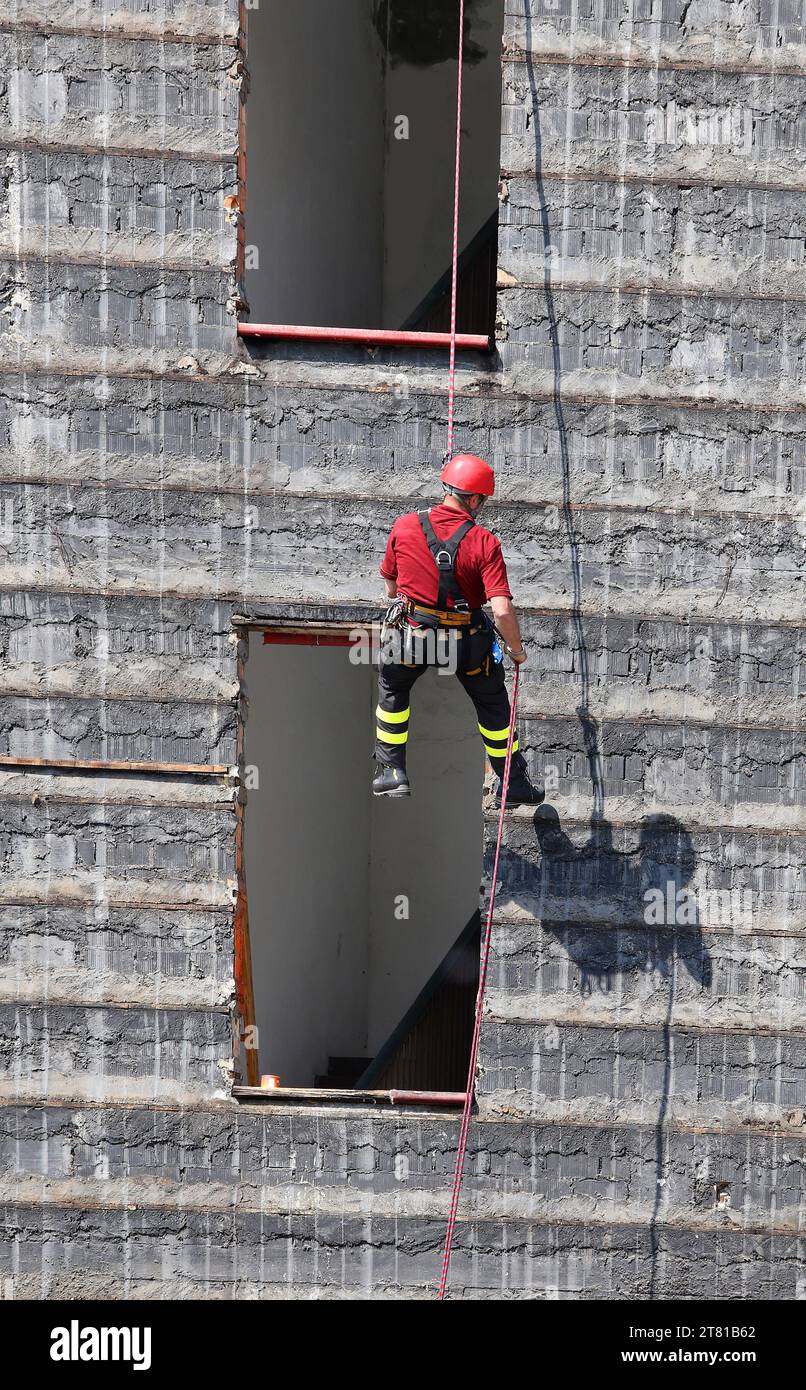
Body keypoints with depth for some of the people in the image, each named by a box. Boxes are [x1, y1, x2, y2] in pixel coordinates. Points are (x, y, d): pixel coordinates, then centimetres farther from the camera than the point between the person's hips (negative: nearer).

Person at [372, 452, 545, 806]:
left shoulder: (404, 526, -7)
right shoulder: (484, 542, -15)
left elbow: (391, 588, 7)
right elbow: (502, 610, -21)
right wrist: (516, 648, -3)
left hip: (412, 635, 1)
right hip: (468, 642, -1)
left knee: (392, 689, 30)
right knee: (492, 704, 22)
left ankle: (391, 771, 25)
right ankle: (514, 785, 31)